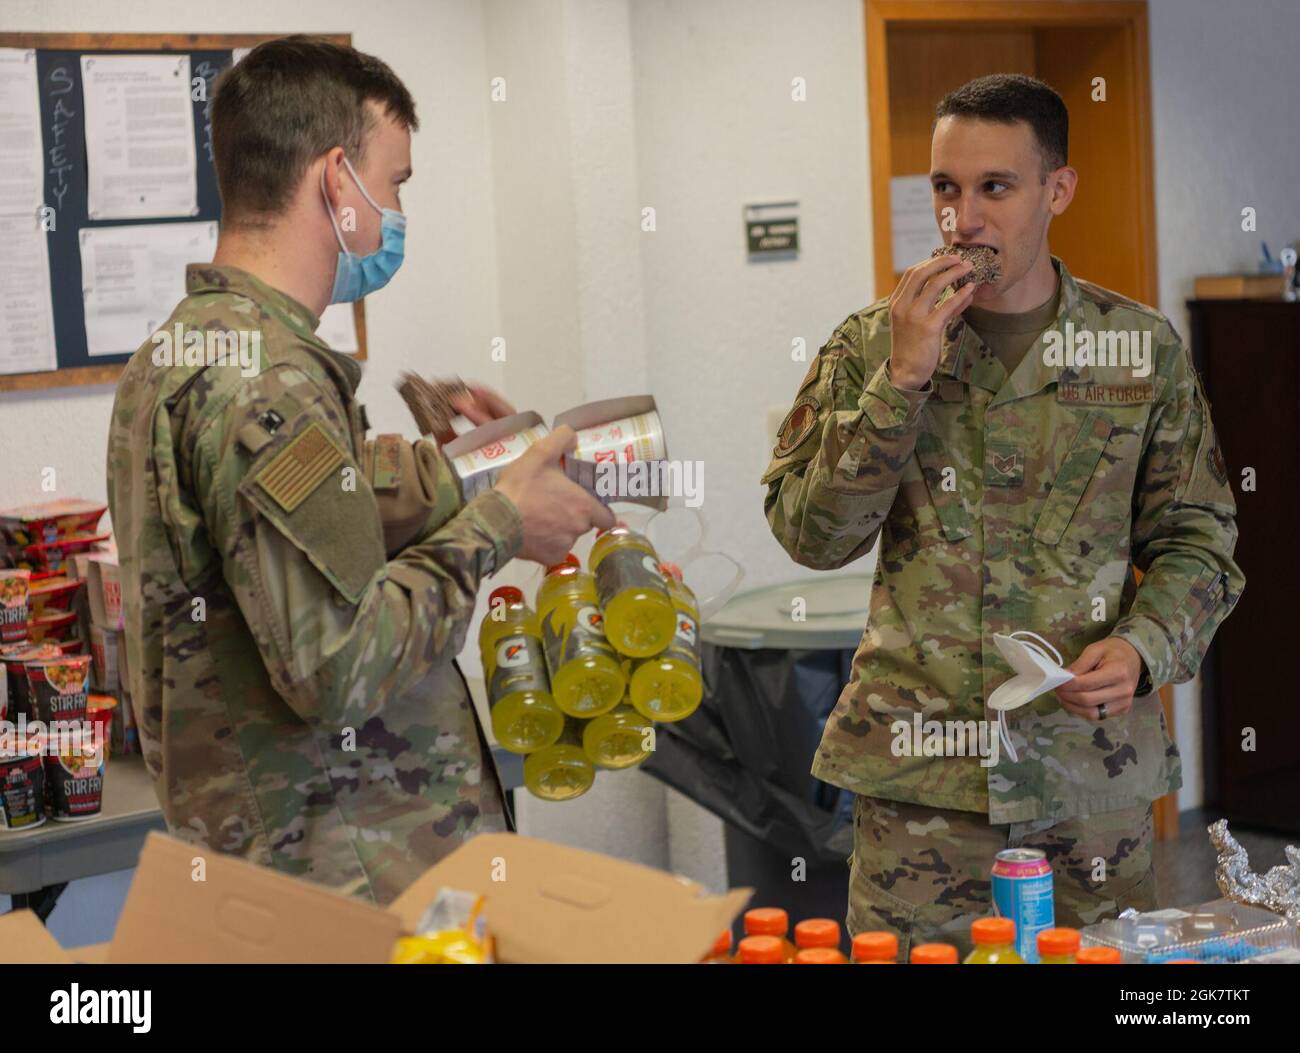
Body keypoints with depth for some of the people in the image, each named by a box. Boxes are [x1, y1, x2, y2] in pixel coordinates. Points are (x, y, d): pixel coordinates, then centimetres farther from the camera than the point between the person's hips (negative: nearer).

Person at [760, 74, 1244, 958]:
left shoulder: (1144, 349, 4)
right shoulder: (872, 346, 4)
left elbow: (1197, 538, 9)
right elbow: (810, 534, -4)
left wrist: (1143, 647, -10)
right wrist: (903, 379, -13)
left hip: (1095, 763, 1)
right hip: (917, 769, 0)